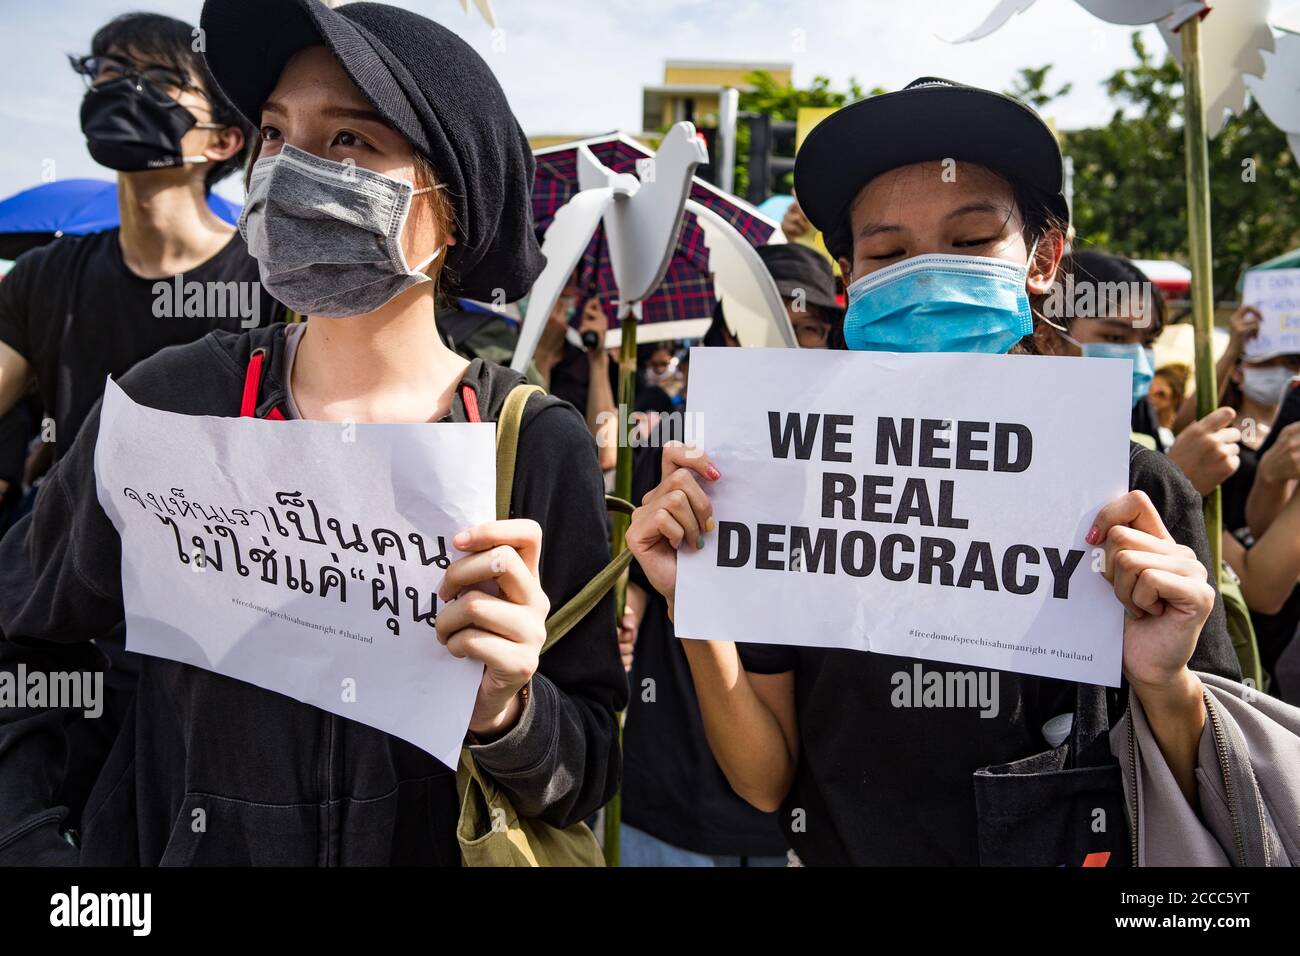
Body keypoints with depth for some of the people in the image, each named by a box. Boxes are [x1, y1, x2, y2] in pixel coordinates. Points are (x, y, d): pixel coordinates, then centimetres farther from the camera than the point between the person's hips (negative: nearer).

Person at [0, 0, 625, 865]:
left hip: (438, 849, -1)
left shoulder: (541, 445, -17)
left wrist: (508, 711, -30)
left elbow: (589, 776, -11)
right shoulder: (169, 403, -14)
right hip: (176, 844, 2)